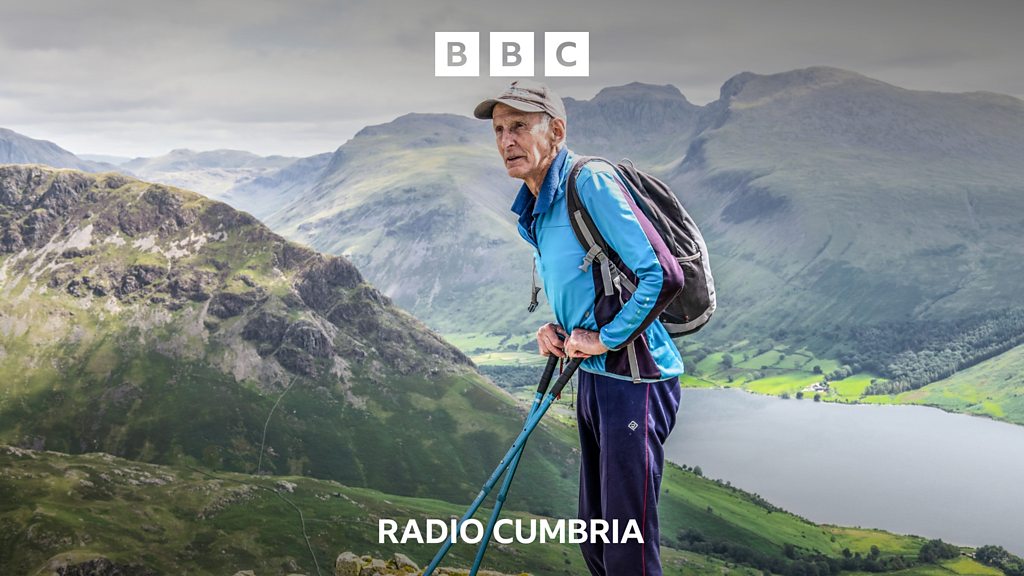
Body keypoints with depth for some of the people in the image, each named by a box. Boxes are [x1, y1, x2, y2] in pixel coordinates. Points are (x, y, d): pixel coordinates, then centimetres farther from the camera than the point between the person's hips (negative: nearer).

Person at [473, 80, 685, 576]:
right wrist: (558, 330, 6)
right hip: (593, 376, 9)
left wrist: (605, 339, -16)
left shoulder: (590, 181, -17)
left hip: (633, 381, -9)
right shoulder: (535, 210, 11)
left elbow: (663, 276, -24)